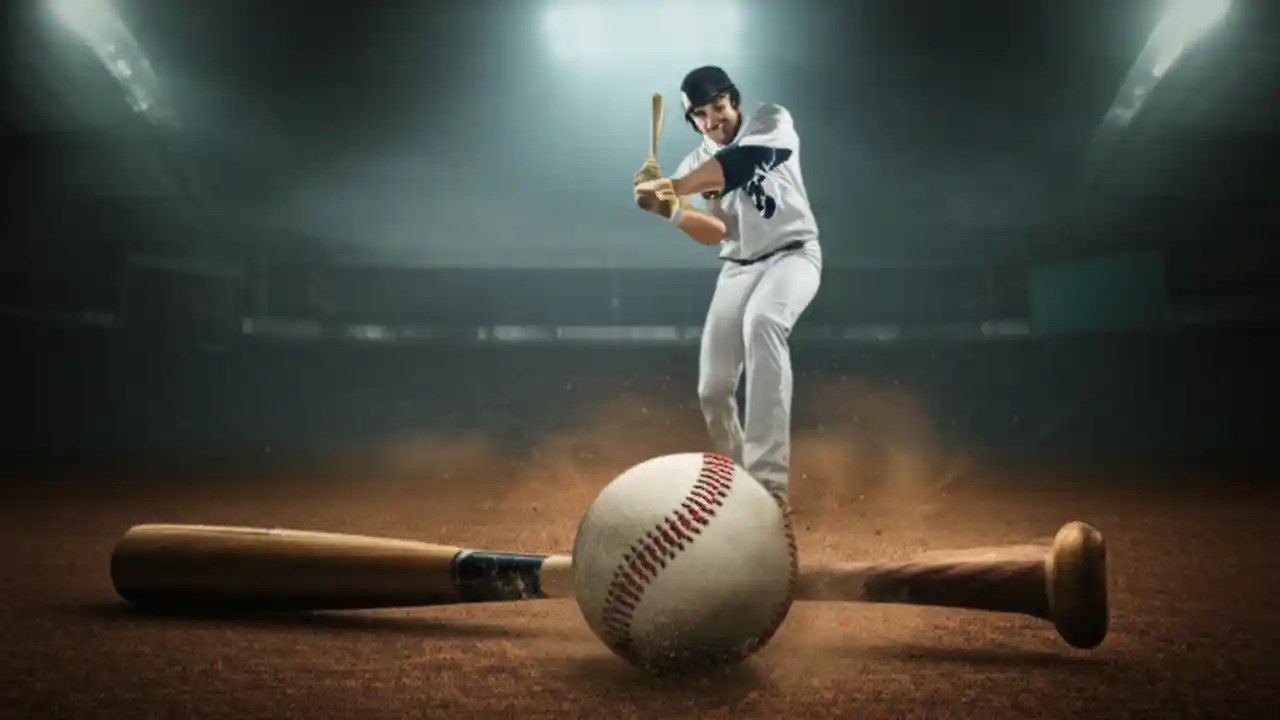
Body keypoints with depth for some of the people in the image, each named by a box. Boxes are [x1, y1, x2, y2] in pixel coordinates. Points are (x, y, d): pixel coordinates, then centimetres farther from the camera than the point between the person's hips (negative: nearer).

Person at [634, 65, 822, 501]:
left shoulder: (771, 120, -8)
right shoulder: (693, 166, 3)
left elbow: (739, 162, -30)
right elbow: (715, 232, -9)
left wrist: (673, 188, -37)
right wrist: (672, 210, -27)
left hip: (793, 254, -5)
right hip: (737, 267, 6)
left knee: (761, 321, -37)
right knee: (713, 388, 0)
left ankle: (767, 482, -43)